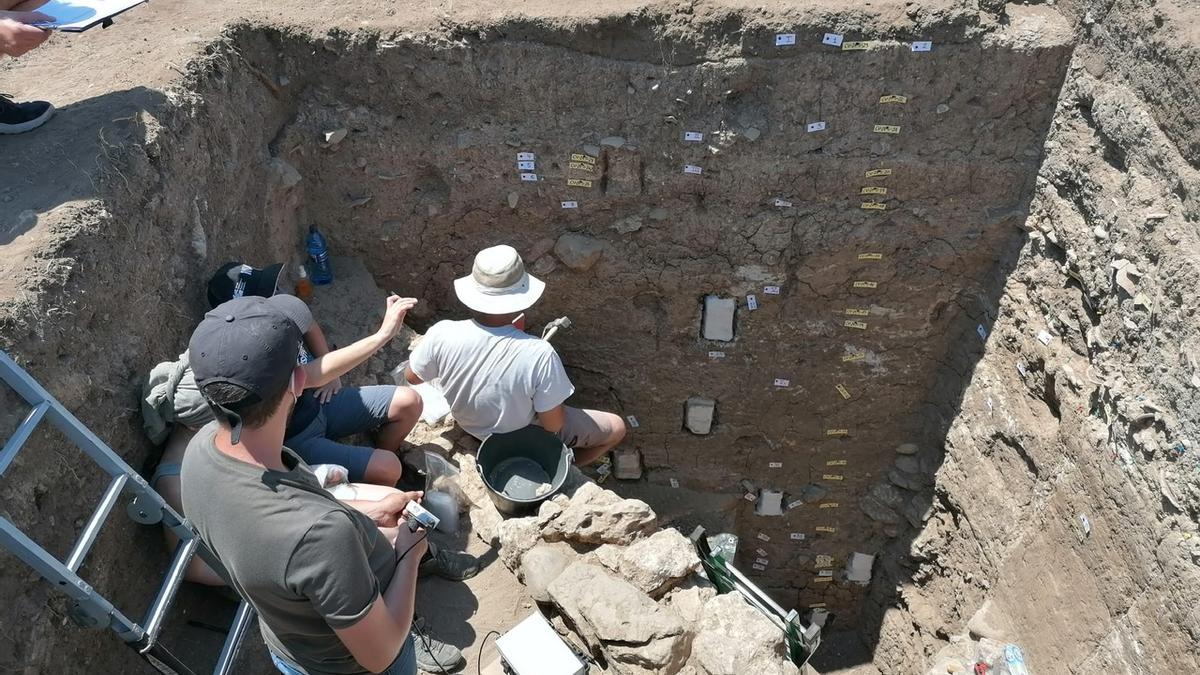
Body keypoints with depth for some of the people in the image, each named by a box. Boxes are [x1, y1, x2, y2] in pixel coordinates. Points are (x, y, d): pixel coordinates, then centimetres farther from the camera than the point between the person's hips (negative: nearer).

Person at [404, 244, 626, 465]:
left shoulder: (442, 335, -30)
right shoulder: (539, 354, -39)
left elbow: (412, 378, -8)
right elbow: (553, 424, -25)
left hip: (466, 422, 4)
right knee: (617, 428, 14)